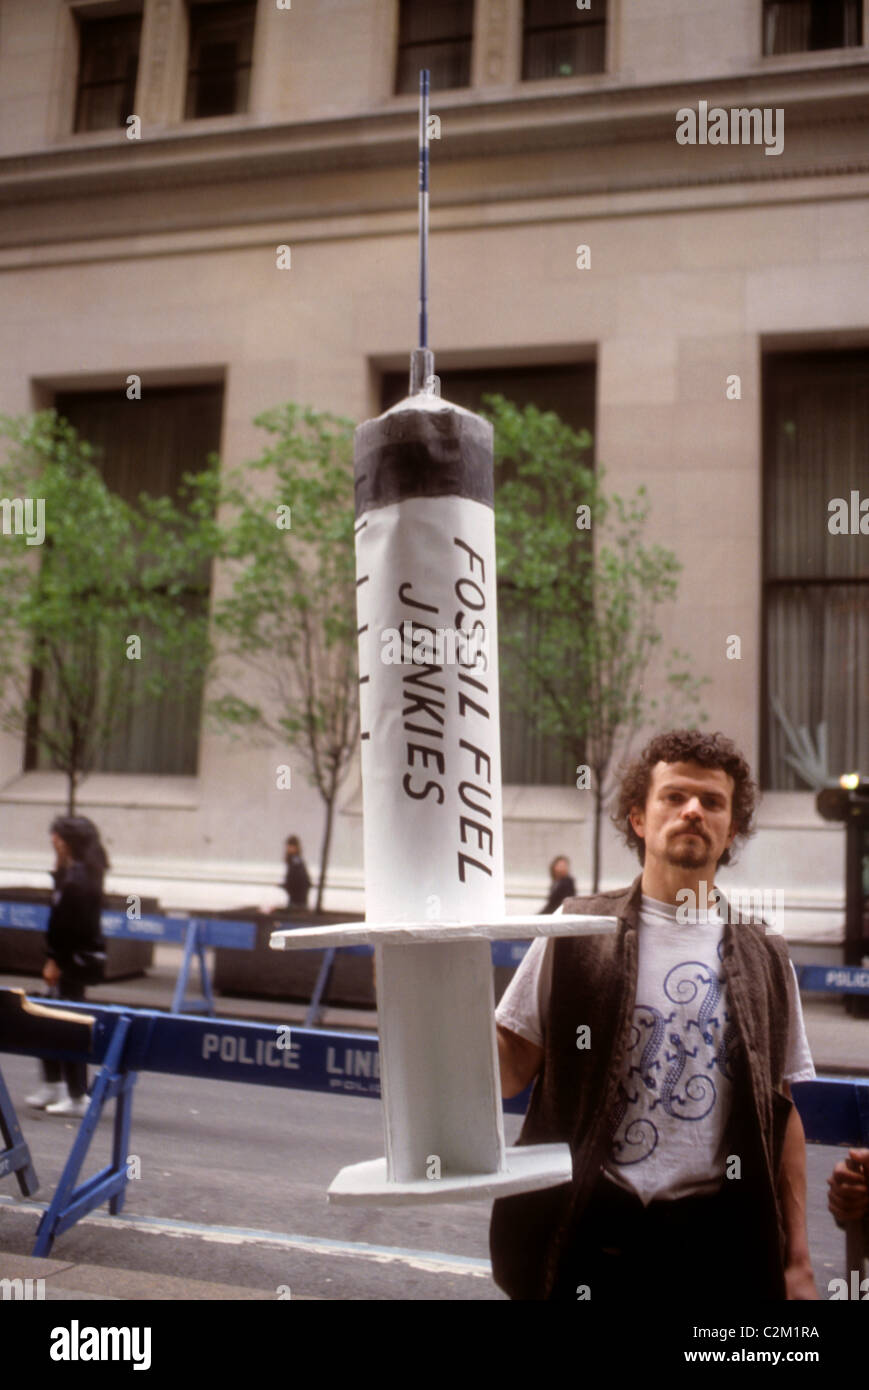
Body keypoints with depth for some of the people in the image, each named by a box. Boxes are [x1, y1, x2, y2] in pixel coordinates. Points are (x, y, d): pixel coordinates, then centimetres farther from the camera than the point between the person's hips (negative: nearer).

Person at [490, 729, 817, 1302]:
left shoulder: (764, 959, 5)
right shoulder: (576, 934, -1)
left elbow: (783, 1114, 8)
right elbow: (512, 1073, -1)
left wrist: (797, 1260, 6)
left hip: (719, 1242, 2)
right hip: (588, 1234, -1)